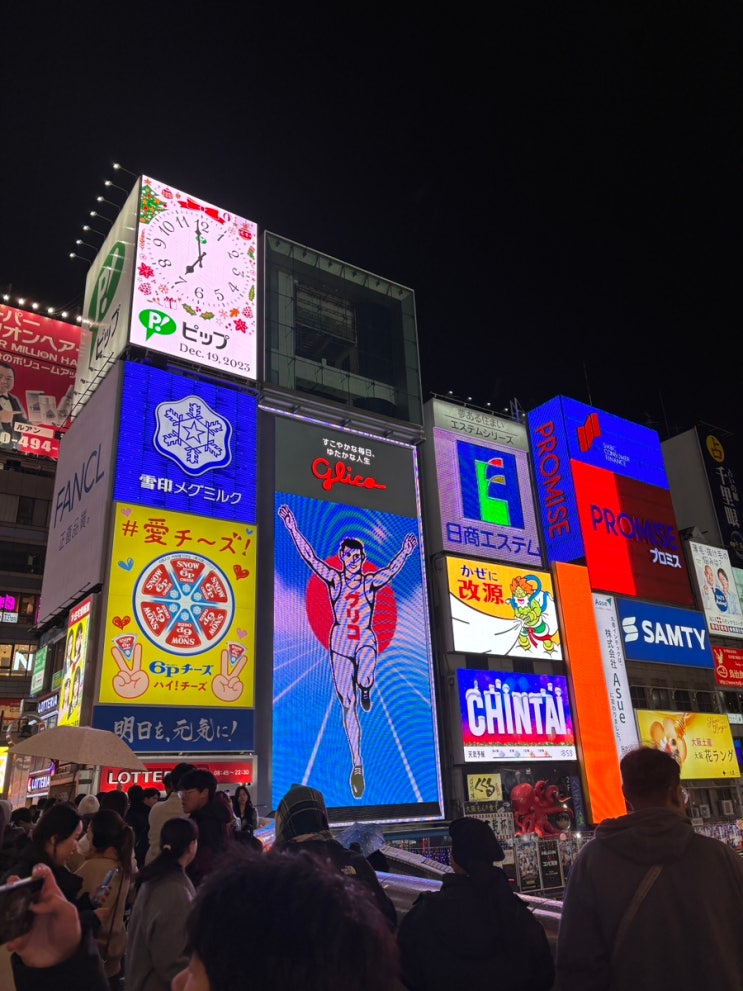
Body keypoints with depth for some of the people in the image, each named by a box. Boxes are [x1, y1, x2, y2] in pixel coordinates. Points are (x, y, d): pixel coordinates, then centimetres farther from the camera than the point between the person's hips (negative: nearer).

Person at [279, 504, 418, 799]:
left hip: (366, 641, -1)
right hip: (340, 642, 1)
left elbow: (392, 569, -9)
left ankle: (365, 690, 10)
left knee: (364, 681, -31)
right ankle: (357, 764, 13)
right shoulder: (333, 579, -1)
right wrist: (293, 529, -16)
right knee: (348, 705, 1)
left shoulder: (372, 582, 2)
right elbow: (309, 556, -9)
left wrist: (405, 552, -21)